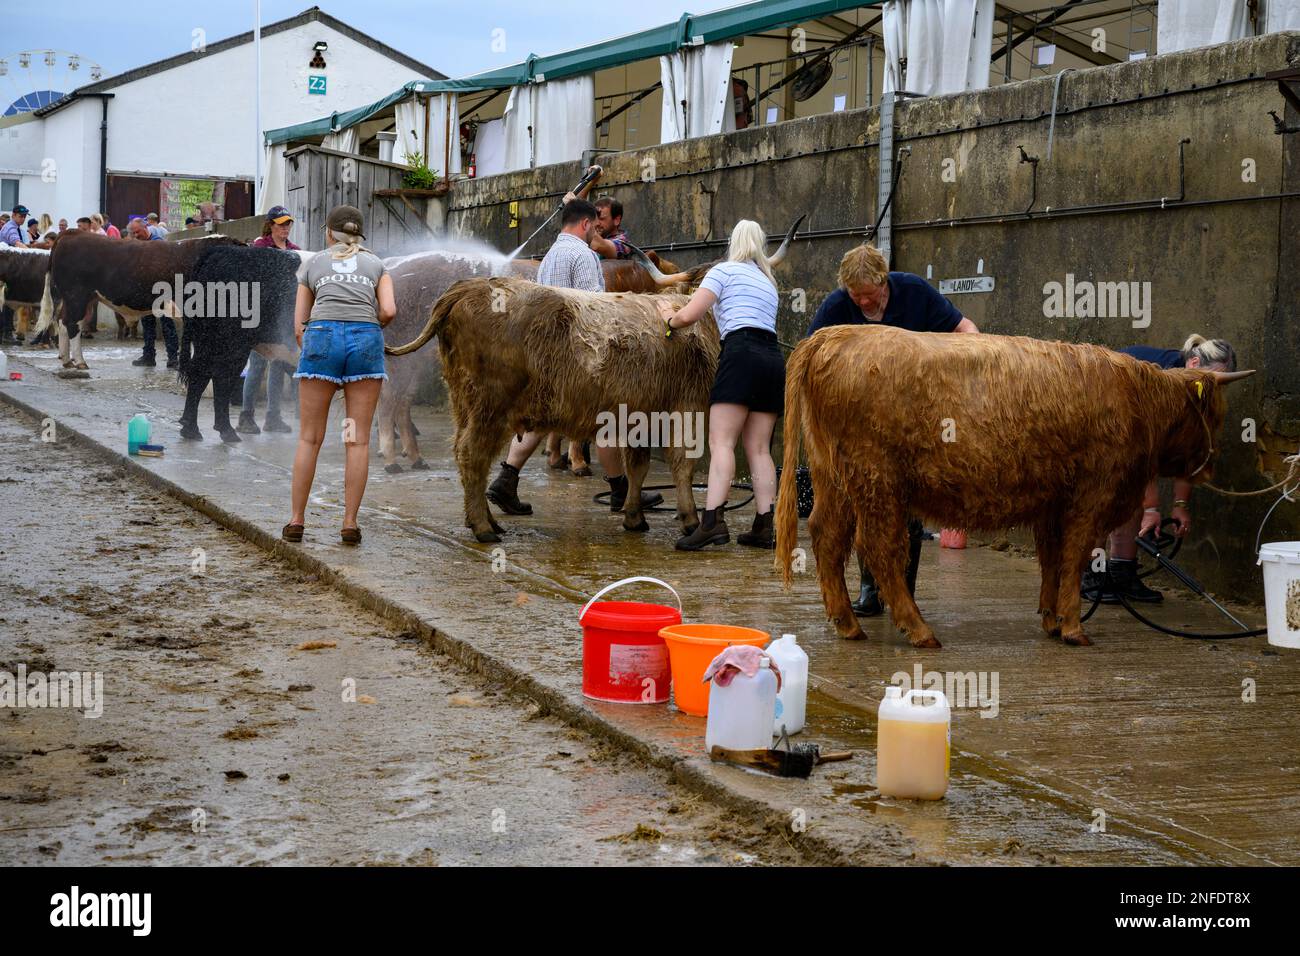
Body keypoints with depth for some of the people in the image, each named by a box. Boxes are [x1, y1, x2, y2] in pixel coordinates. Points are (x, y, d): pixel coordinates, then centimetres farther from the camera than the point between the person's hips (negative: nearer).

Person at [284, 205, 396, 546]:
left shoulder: (312, 264, 22)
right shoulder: (376, 264, 21)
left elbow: (299, 325, 17)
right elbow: (388, 311, 5)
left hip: (322, 337, 0)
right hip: (366, 341, 0)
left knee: (310, 438, 5)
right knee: (358, 438, 2)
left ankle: (297, 520, 4)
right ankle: (350, 522, -1)